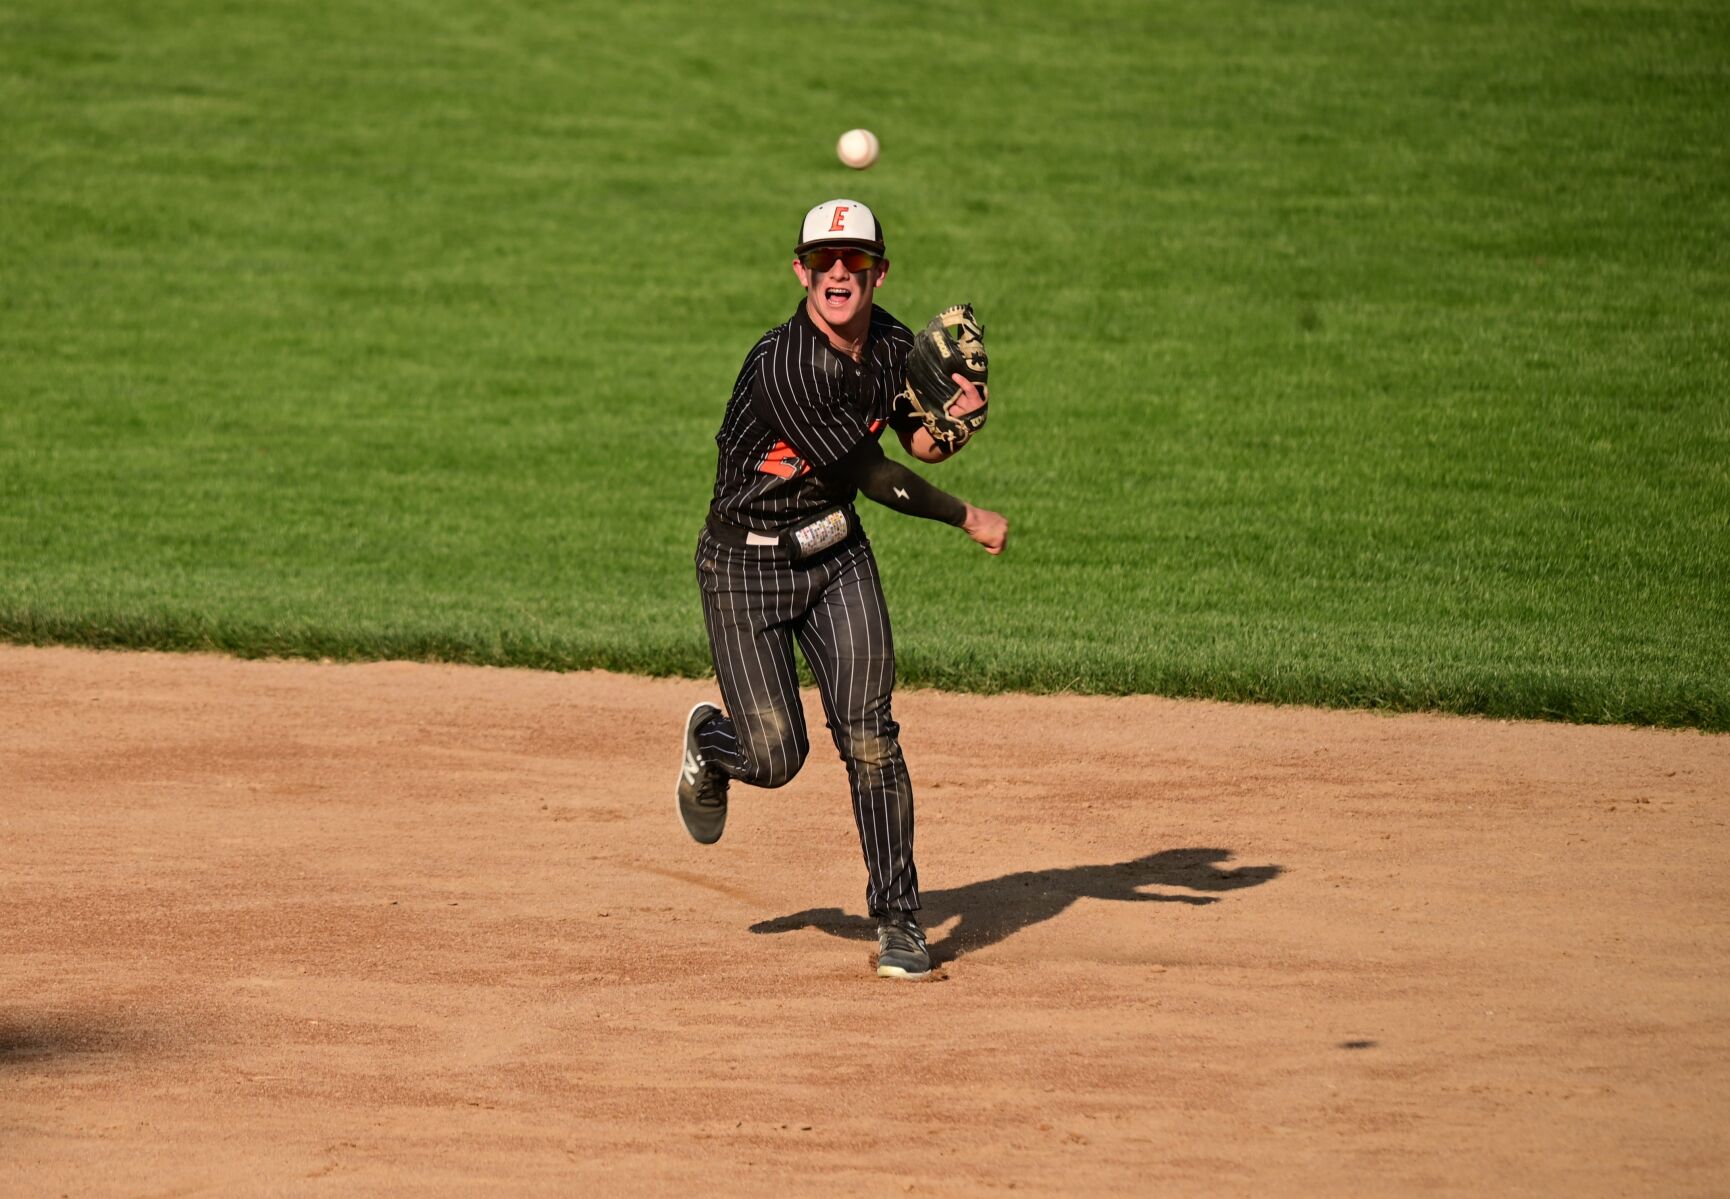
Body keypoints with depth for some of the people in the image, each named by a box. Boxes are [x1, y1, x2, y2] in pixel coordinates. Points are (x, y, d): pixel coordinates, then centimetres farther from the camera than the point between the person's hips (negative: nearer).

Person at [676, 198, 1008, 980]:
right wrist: (969, 520, -13)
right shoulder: (782, 367, -27)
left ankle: (897, 918, 1)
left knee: (868, 735, -8)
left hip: (837, 556, 5)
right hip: (748, 566, -5)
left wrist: (956, 417, -14)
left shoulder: (891, 343, -4)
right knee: (775, 758, -3)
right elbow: (873, 475, -23)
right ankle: (709, 742, 35)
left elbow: (919, 440, 10)